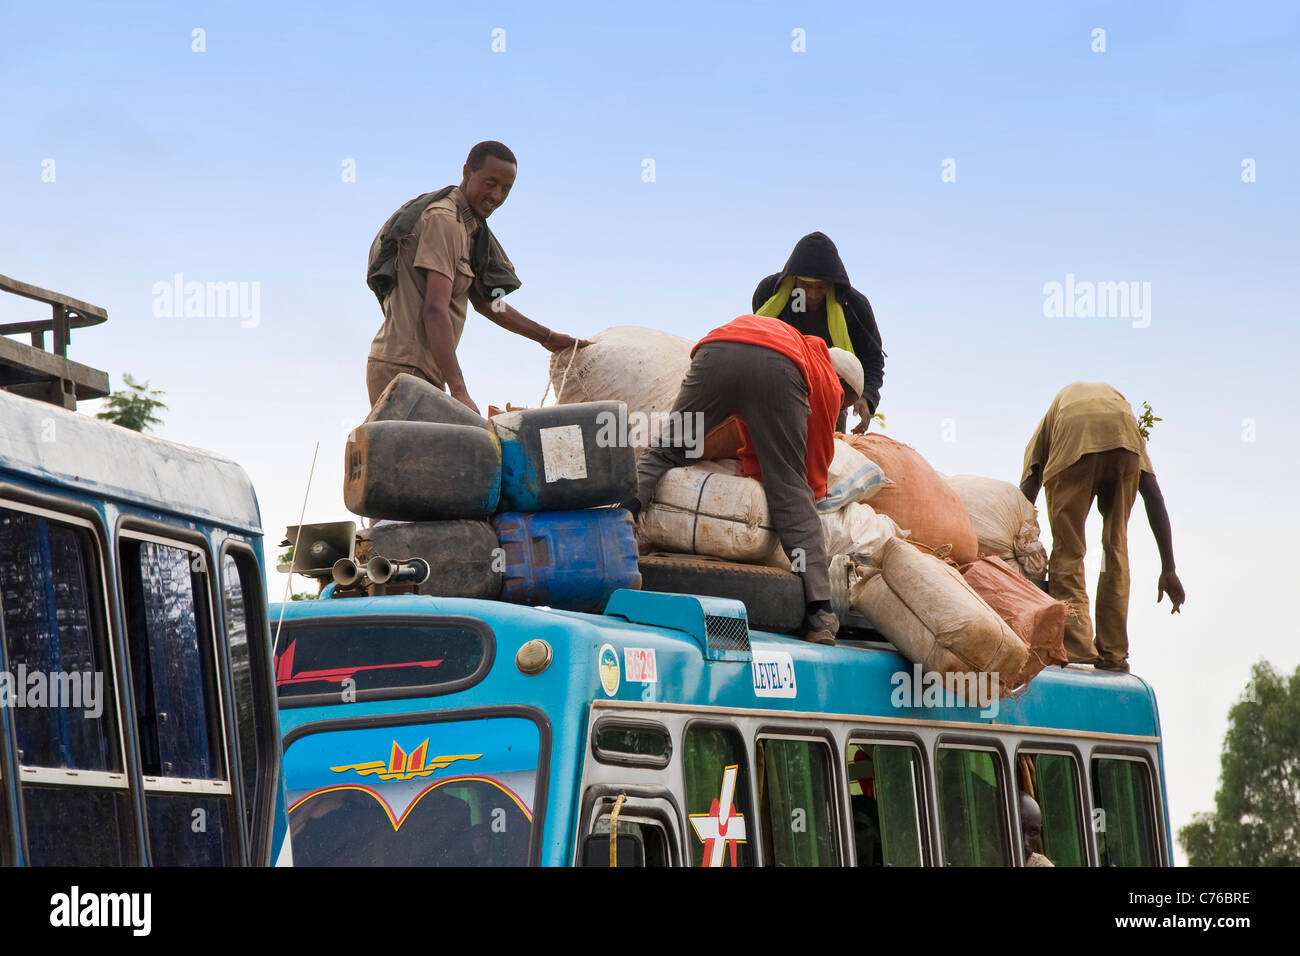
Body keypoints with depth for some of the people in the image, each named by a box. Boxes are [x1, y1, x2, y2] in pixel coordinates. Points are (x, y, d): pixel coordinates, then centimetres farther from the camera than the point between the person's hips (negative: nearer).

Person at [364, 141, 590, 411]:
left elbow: (483, 302, 30)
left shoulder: (467, 227, 20)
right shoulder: (444, 220, -12)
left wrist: (547, 337, 30)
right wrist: (459, 391, -29)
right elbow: (435, 309, -22)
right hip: (405, 369, -10)